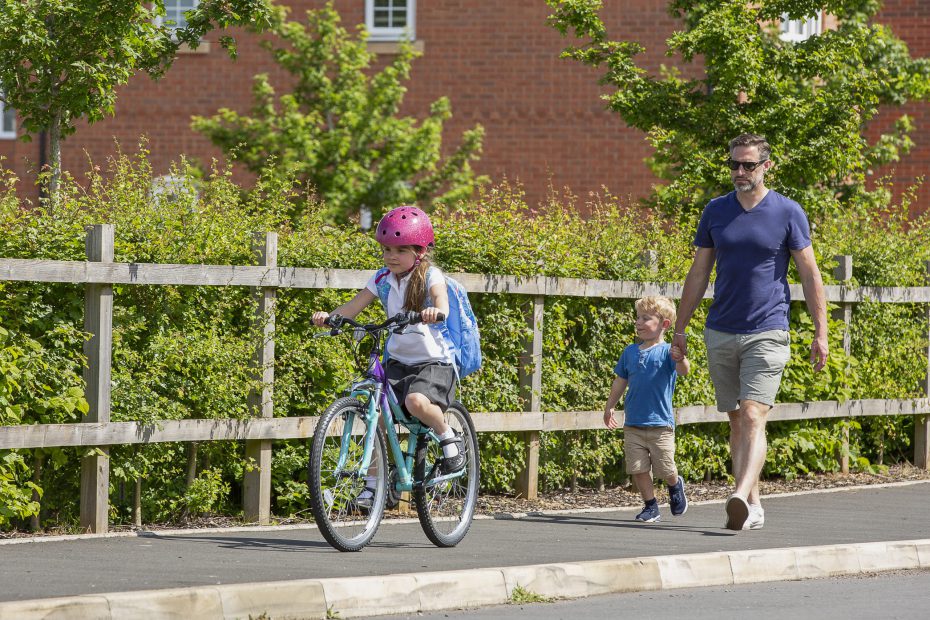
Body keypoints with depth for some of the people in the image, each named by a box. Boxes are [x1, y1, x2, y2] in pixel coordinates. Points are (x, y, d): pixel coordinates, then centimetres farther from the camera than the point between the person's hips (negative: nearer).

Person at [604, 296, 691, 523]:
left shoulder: (667, 352, -7)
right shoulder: (630, 352, 9)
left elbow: (683, 370, -24)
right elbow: (620, 382, 18)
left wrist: (681, 359, -46)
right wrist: (609, 407, 17)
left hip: (660, 423, -4)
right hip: (633, 424, 4)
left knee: (665, 469, 2)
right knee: (638, 469, 1)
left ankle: (676, 486, 35)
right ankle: (651, 507, 14)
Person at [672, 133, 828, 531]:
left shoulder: (788, 213, -2)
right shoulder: (715, 211, 8)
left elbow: (810, 275, 2)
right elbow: (698, 273, 14)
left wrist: (821, 333, -2)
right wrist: (680, 328, 12)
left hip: (767, 333, -4)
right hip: (720, 334, 4)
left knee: (753, 417, -17)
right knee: (737, 421, 8)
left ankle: (740, 498, -31)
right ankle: (753, 505, 16)